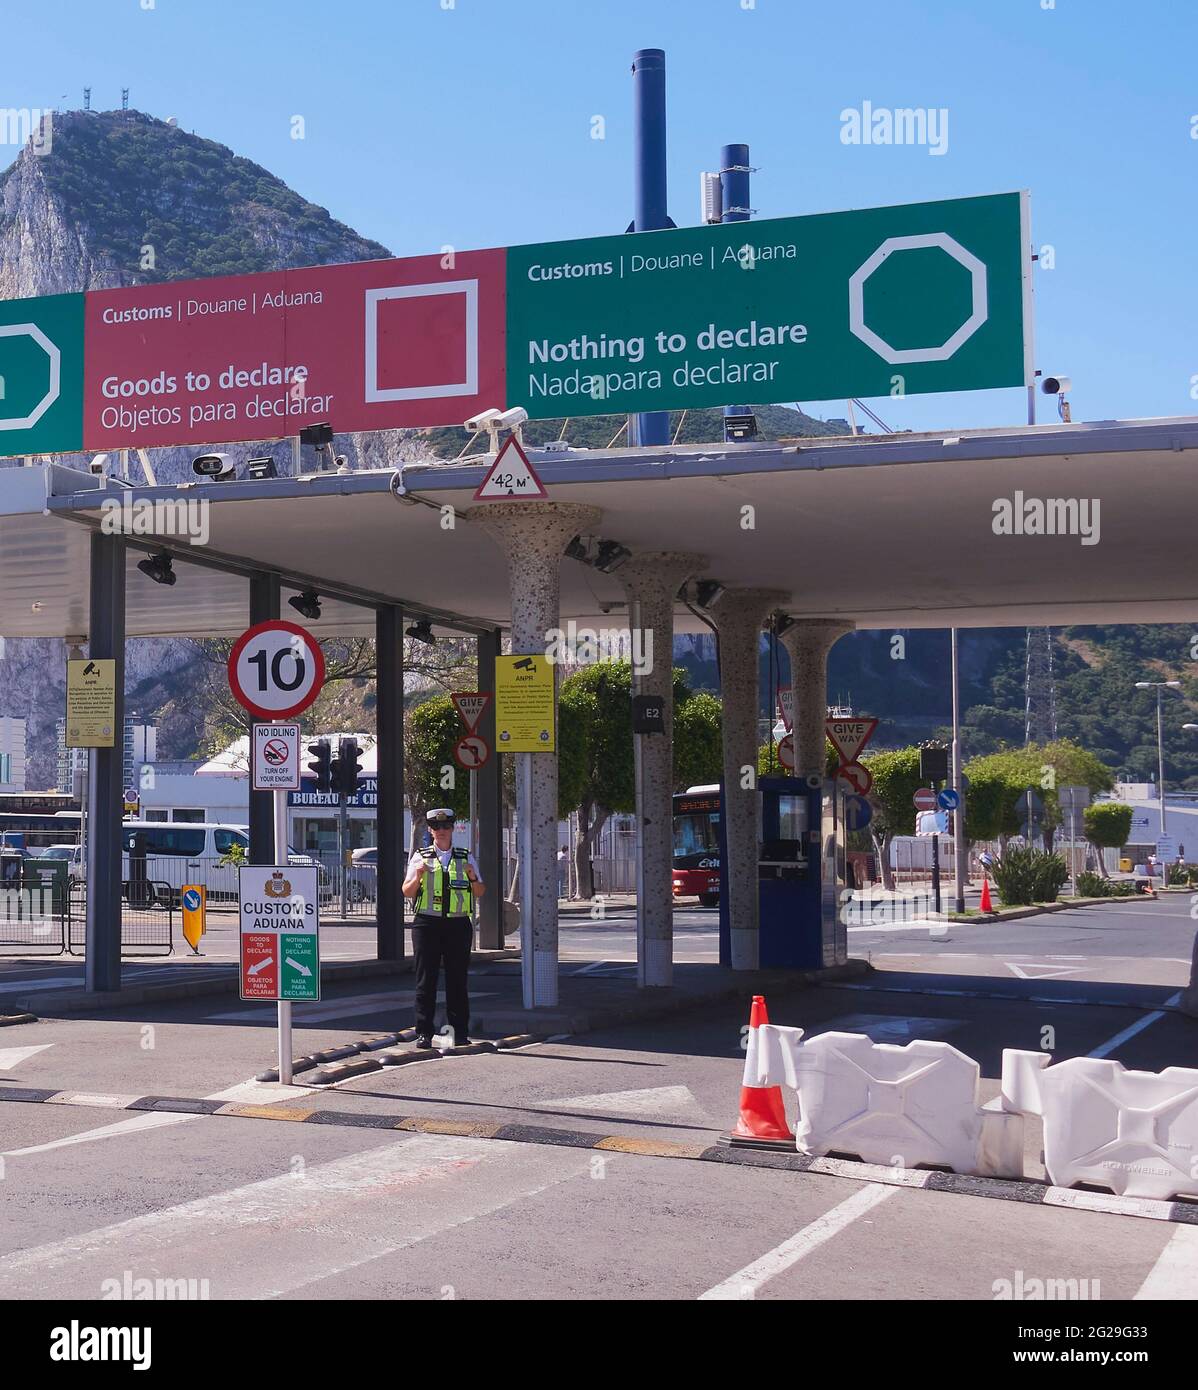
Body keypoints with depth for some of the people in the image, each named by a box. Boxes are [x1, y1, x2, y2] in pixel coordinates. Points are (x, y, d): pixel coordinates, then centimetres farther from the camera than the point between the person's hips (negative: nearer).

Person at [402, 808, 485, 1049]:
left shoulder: (466, 857, 13)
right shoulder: (420, 857, 9)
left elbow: (480, 893, 12)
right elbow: (407, 892, 3)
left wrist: (472, 877, -9)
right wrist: (419, 875, -16)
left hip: (458, 924, 1)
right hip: (427, 924, -1)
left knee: (457, 979, 2)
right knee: (426, 980, -1)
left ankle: (460, 1033, 8)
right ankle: (424, 1033, 3)